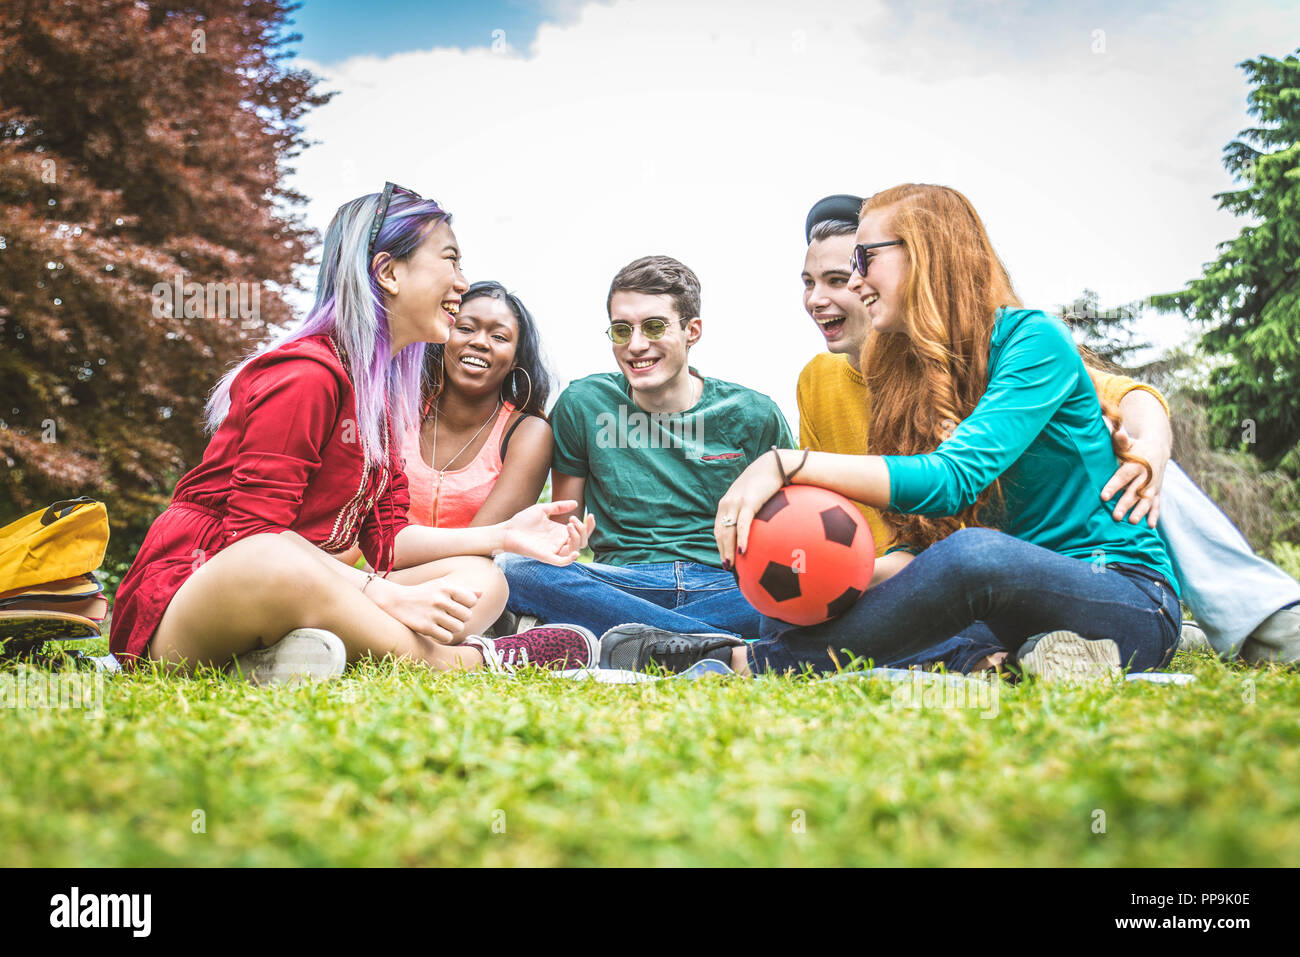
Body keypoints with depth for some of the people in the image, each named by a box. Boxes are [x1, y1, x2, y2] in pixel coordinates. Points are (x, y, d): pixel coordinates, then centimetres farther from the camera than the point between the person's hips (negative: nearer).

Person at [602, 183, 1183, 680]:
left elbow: (954, 479, -26)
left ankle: (747, 664, -27)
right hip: (1017, 611, 6)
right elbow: (925, 543, 6)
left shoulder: (1035, 341, -11)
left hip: (1129, 599, -6)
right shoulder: (907, 373, 10)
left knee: (977, 555, -39)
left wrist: (786, 464, -30)